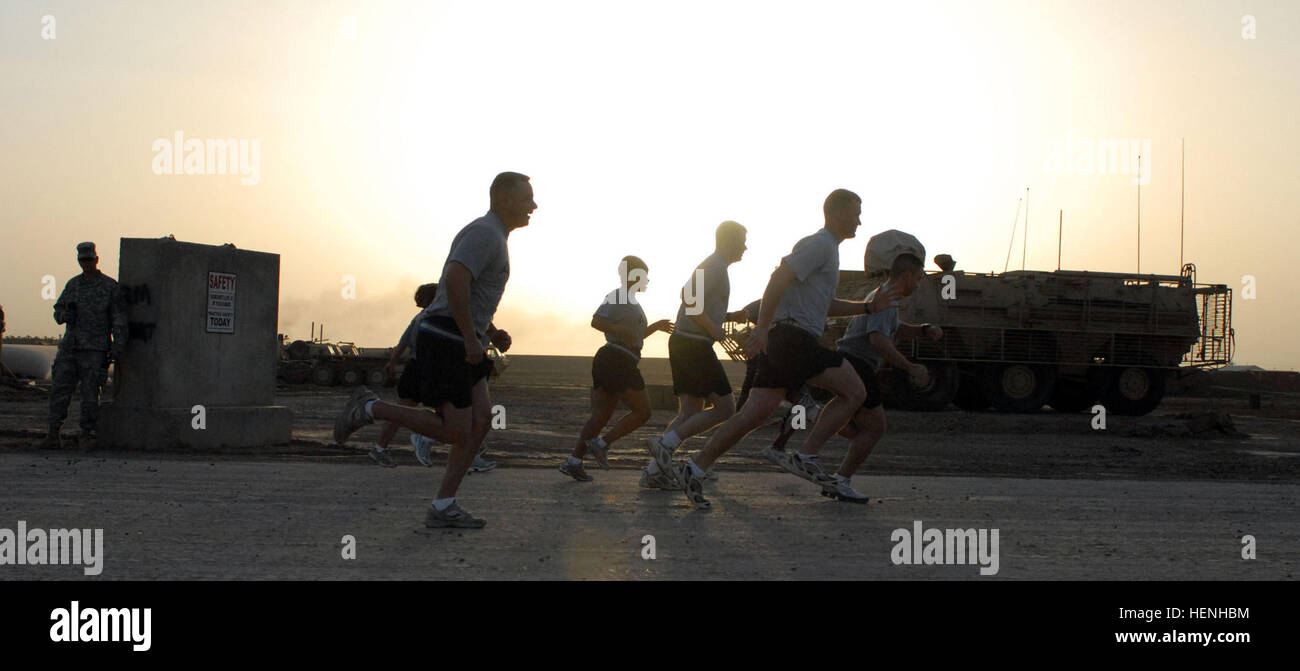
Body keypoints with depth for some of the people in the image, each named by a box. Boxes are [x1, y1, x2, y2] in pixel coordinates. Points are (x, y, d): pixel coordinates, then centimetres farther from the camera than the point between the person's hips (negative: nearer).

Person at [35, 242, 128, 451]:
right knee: (60, 390, 0)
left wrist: (118, 345, -12)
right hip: (69, 347, 4)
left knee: (90, 393, -2)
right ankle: (53, 436, 3)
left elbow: (119, 319, -3)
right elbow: (58, 310, 21)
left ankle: (86, 436, 7)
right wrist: (65, 315, -4)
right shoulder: (73, 284, 14)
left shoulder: (110, 286, 0)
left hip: (95, 349, -4)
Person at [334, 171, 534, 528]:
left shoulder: (490, 237, 20)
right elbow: (455, 281, -28)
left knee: (482, 420, 2)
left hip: (459, 343, 10)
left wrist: (493, 333, 17)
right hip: (445, 342, -10)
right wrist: (472, 337, -23)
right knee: (454, 431, -7)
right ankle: (370, 408, 2)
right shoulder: (485, 232, -13)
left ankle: (443, 508, 2)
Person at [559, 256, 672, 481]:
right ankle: (601, 443, -8)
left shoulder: (629, 302, 25)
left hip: (606, 362, 10)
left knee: (600, 417, 4)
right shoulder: (618, 296, -5)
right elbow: (596, 321, -17)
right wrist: (623, 332, -22)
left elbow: (634, 337, 34)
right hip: (618, 361, -10)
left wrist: (655, 326, 25)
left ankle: (573, 462, -2)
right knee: (642, 412, -4)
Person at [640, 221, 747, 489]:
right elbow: (688, 297, -22)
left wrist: (731, 316, 22)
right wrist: (713, 329, -17)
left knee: (690, 413, 6)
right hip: (695, 344, -10)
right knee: (725, 408, -7)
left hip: (682, 343, 10)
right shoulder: (716, 265, -8)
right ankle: (665, 444, -12)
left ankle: (654, 471, -1)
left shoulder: (710, 265, 24)